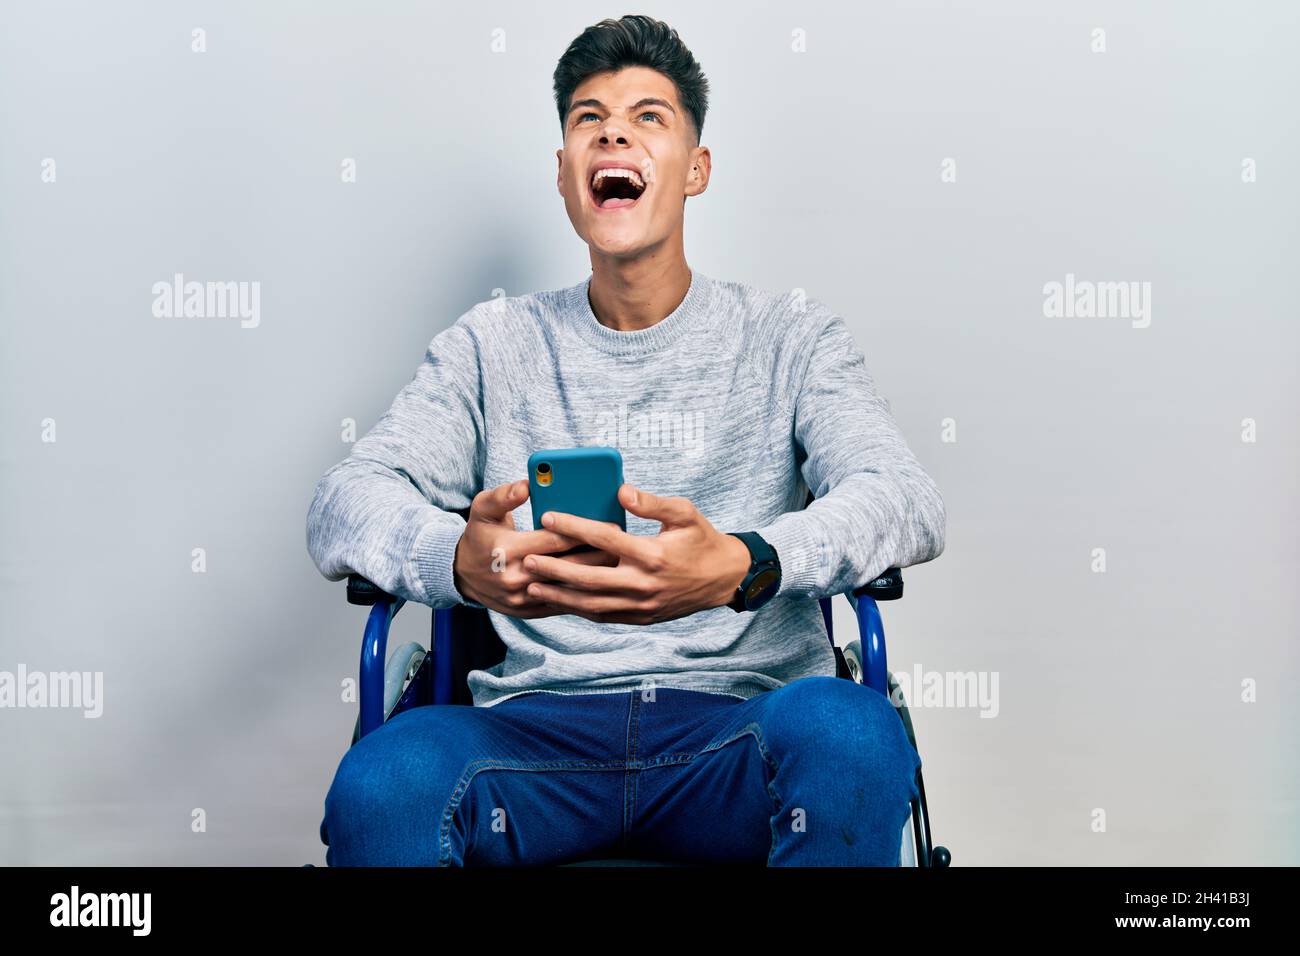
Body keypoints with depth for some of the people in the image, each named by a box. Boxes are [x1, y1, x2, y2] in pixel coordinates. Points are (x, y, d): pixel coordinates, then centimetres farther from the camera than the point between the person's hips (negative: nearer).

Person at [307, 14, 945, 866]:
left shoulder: (789, 337, 12)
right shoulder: (495, 345, 15)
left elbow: (906, 501, -5)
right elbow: (344, 505, 2)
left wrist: (740, 568, -28)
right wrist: (461, 560, -24)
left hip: (741, 713, 0)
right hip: (538, 722, 1)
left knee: (848, 731, -34)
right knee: (380, 786, -31)